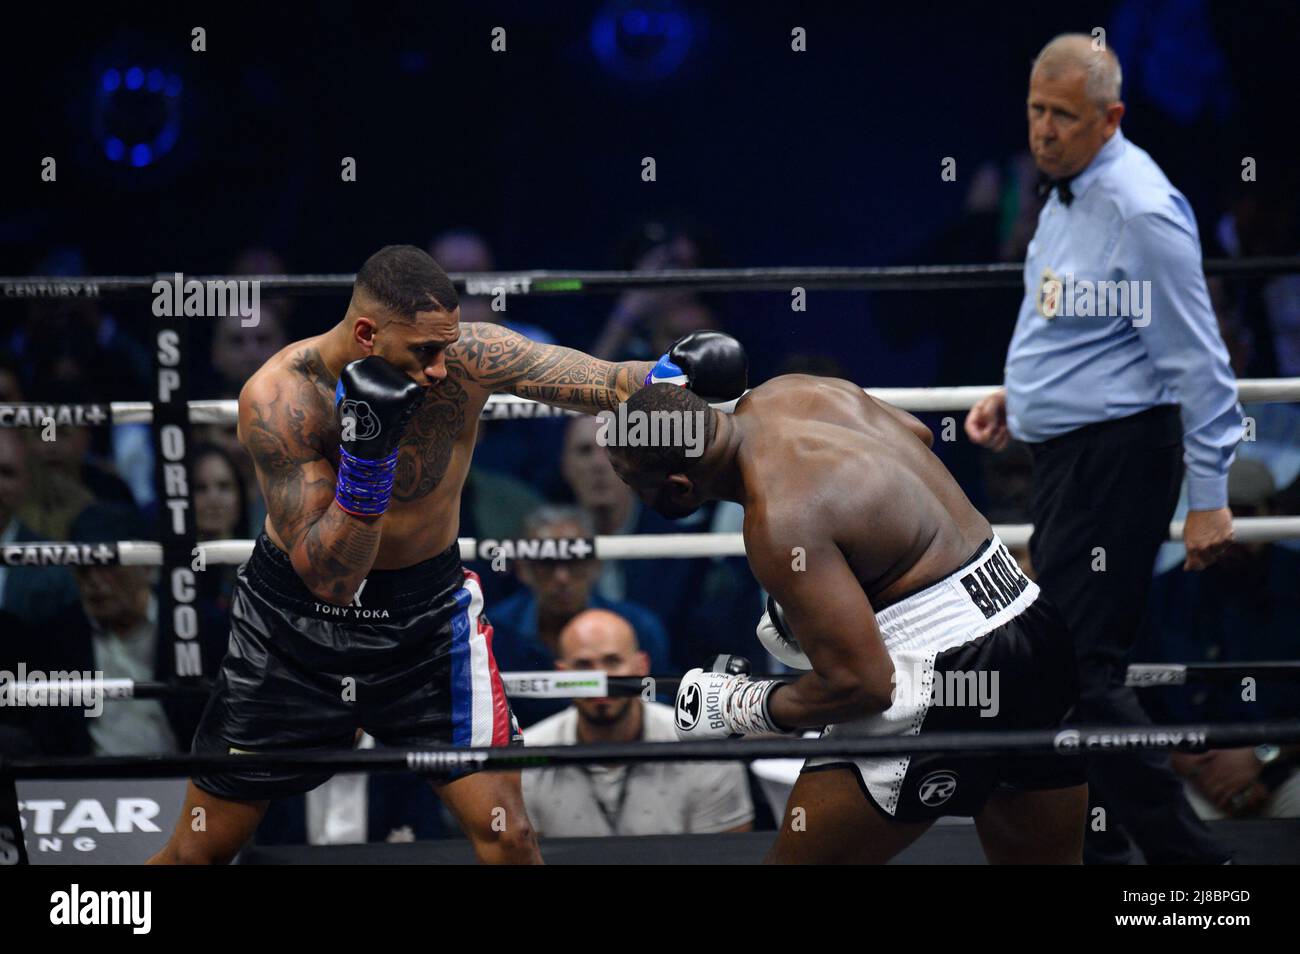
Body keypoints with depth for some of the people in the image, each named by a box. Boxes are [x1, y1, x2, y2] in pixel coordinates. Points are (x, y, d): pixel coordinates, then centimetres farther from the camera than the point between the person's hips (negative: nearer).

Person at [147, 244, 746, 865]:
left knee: (505, 835, -10)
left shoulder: (469, 357, -20)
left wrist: (666, 374, -45)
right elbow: (327, 577, -27)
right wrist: (366, 458, -41)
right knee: (200, 849, 6)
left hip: (426, 615, 2)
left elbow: (605, 385, -24)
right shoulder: (278, 399, -26)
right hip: (293, 621, -1)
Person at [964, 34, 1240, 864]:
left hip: (1117, 456, -10)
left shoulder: (1141, 211, -18)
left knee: (1077, 664, -14)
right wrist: (1014, 395, 15)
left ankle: (1185, 854, -9)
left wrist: (1209, 497, -18)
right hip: (1068, 454, 10)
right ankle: (1093, 847, 22)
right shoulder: (1067, 196, 12)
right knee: (1068, 659, 14)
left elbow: (1198, 361, -18)